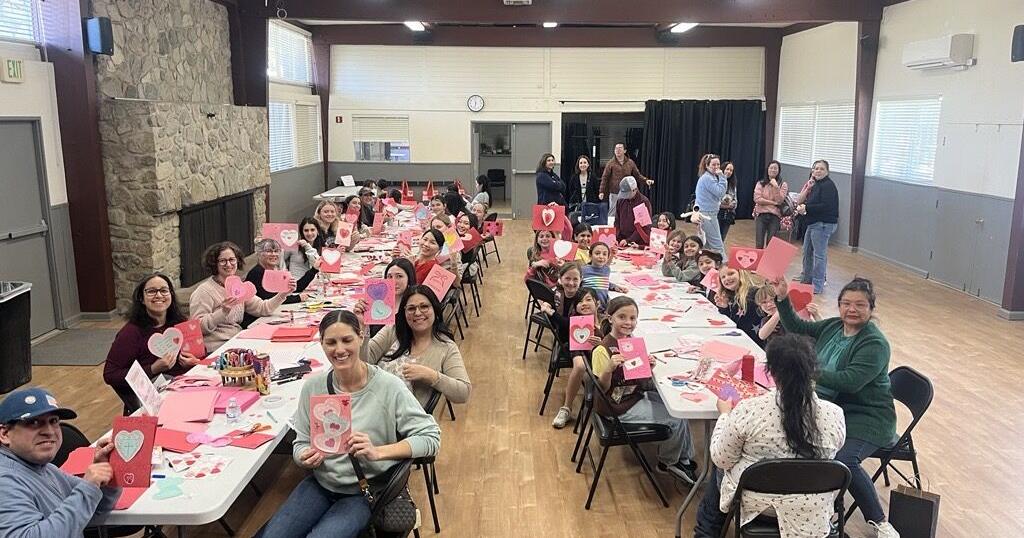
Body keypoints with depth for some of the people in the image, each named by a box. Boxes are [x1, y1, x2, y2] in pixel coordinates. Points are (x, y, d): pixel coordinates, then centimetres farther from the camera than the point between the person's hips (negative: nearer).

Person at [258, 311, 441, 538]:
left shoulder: (389, 387, -17)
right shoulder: (313, 386, -4)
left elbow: (431, 437, -18)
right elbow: (301, 444, 6)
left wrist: (378, 452, -30)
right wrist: (306, 458, -19)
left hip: (365, 492, -4)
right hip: (320, 483, 4)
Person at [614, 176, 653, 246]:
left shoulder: (644, 202, -8)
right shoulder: (620, 201, 7)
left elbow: (644, 227, -11)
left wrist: (628, 240, -16)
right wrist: (616, 238, -3)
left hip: (639, 243, -4)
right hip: (622, 242, 4)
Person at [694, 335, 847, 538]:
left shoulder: (748, 410, -26)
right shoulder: (834, 415, -18)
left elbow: (721, 459, -11)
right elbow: (825, 455, 4)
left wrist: (725, 414, 3)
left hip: (754, 503, -2)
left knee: (720, 467, 28)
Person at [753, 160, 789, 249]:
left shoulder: (783, 185, 5)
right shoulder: (760, 184, 5)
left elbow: (779, 201, -6)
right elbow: (757, 199, -7)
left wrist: (776, 186, -15)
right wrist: (773, 203, -9)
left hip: (775, 216, 0)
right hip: (761, 215, 0)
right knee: (759, 244, -2)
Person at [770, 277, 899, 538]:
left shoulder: (875, 344, -15)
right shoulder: (833, 326, 7)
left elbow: (850, 381, -26)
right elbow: (797, 327, 19)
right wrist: (782, 298, 6)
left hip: (865, 417, -6)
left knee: (844, 460, -34)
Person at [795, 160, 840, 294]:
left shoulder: (828, 185, -14)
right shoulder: (816, 185, 15)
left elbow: (826, 206, -23)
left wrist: (806, 208, -20)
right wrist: (803, 207, 1)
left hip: (823, 224, -10)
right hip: (813, 223, 10)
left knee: (819, 254, -8)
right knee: (807, 251, 18)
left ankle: (818, 286, -3)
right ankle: (806, 279, 33)